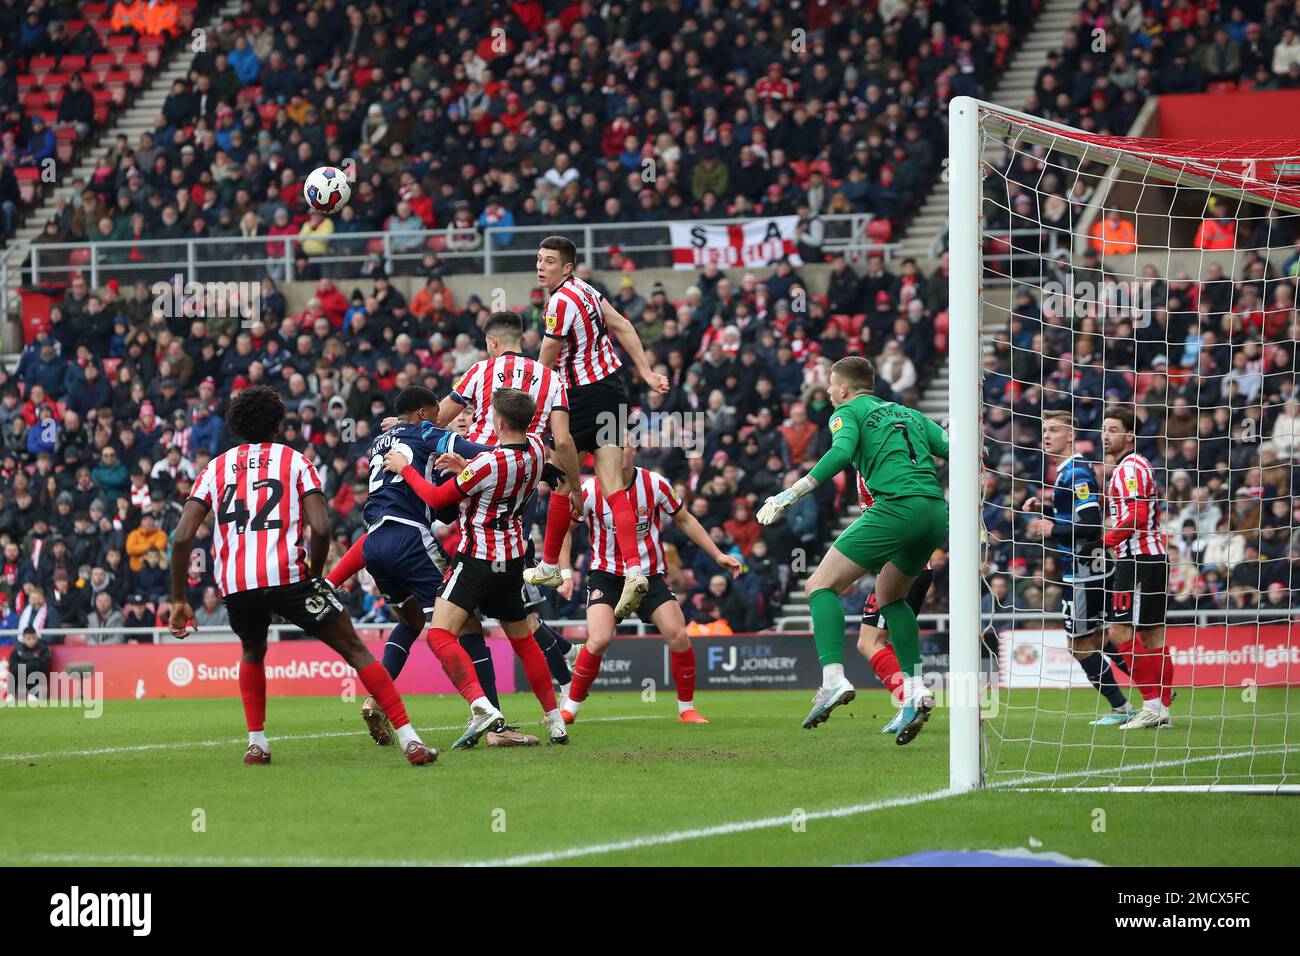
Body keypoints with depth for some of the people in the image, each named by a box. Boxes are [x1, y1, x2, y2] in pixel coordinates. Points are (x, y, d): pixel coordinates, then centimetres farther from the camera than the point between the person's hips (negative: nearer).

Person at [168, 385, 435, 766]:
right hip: (287, 574, -3)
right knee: (354, 649, 3)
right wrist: (315, 574, 13)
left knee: (253, 651, 33)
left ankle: (256, 741, 21)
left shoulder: (217, 467, 19)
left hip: (234, 584, 3)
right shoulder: (294, 460, 12)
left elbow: (182, 537, 8)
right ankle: (408, 738, -7)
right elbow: (320, 529, -3)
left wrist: (179, 600, 13)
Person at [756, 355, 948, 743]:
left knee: (821, 584, -1)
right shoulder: (908, 413, 28)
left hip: (897, 505, -7)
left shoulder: (847, 412, 10)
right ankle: (915, 688, 11)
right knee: (889, 595, 27)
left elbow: (841, 452, -11)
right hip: (937, 511, 7)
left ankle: (834, 678, -21)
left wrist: (791, 494, -14)